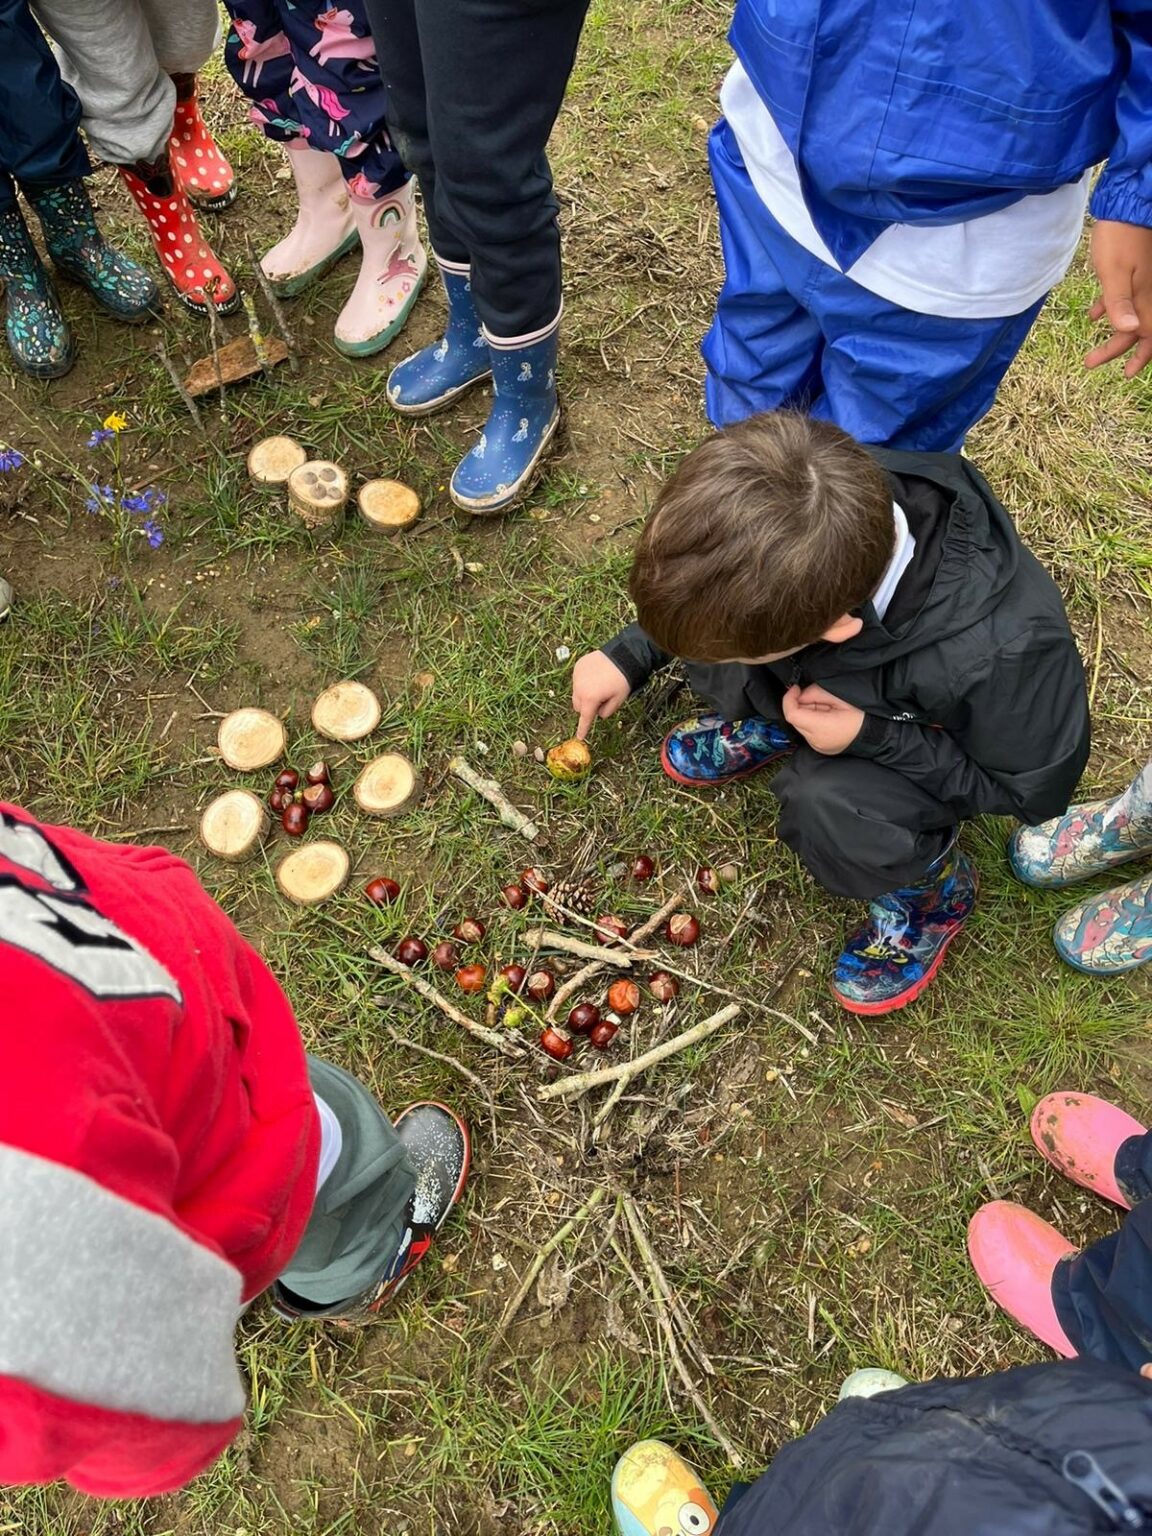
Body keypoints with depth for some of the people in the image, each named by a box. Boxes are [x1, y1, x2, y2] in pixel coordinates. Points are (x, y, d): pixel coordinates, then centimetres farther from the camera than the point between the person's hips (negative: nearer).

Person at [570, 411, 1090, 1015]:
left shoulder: (995, 654, -44)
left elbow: (1034, 789, -22)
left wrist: (873, 738, -33)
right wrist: (628, 656, -5)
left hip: (940, 747, -4)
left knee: (827, 803, -34)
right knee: (706, 616, -21)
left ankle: (934, 887, 0)